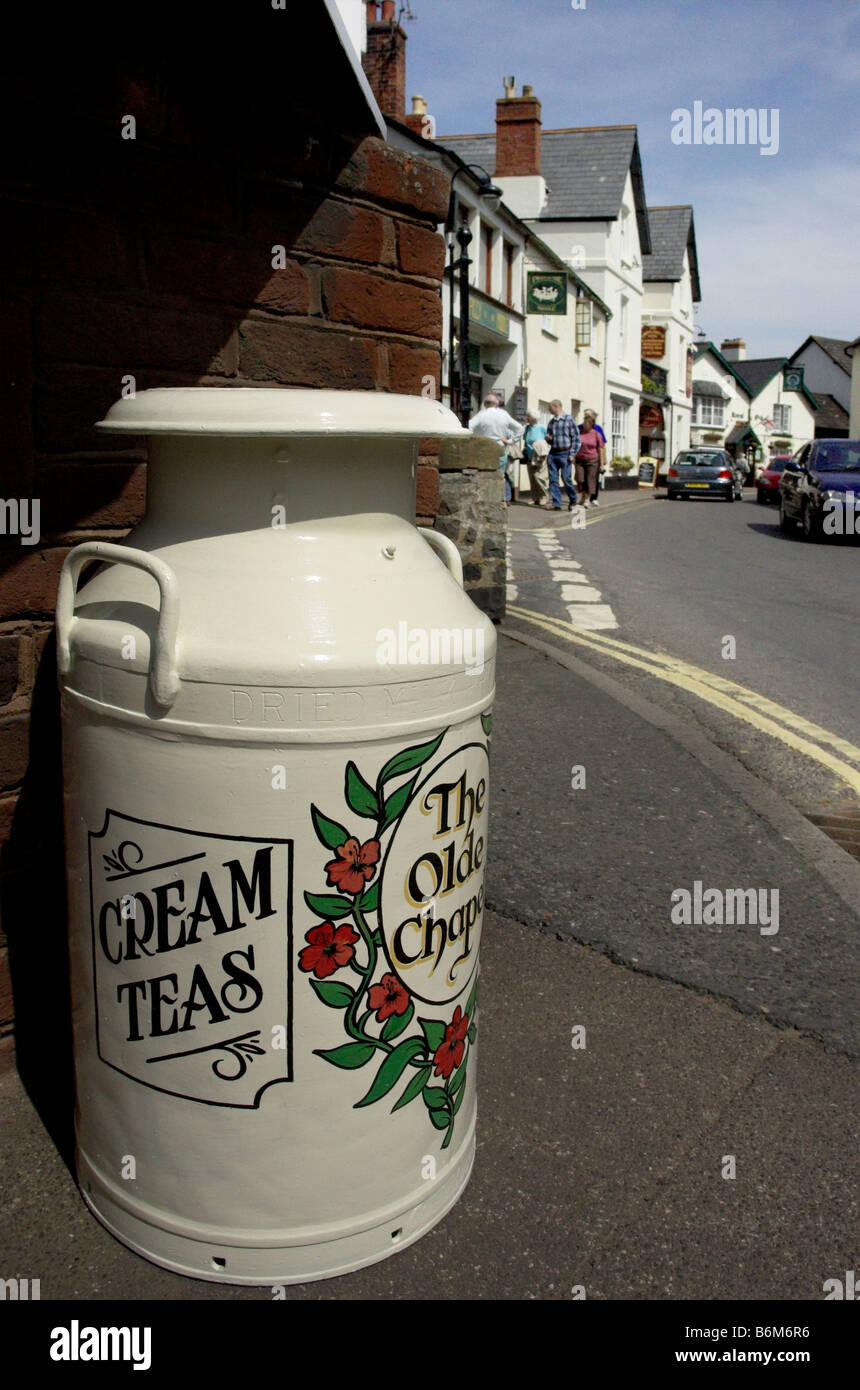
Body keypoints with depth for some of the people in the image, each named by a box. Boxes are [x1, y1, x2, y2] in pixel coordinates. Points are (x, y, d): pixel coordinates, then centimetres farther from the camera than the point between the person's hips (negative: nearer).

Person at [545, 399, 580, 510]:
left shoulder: (569, 419, -3)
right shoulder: (551, 422, 16)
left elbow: (576, 438, -5)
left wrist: (572, 454, -11)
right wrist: (548, 438, 1)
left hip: (565, 453, -6)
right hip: (552, 454, 6)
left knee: (566, 478, -8)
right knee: (553, 479, 0)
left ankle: (573, 500, 14)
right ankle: (556, 504, 3)